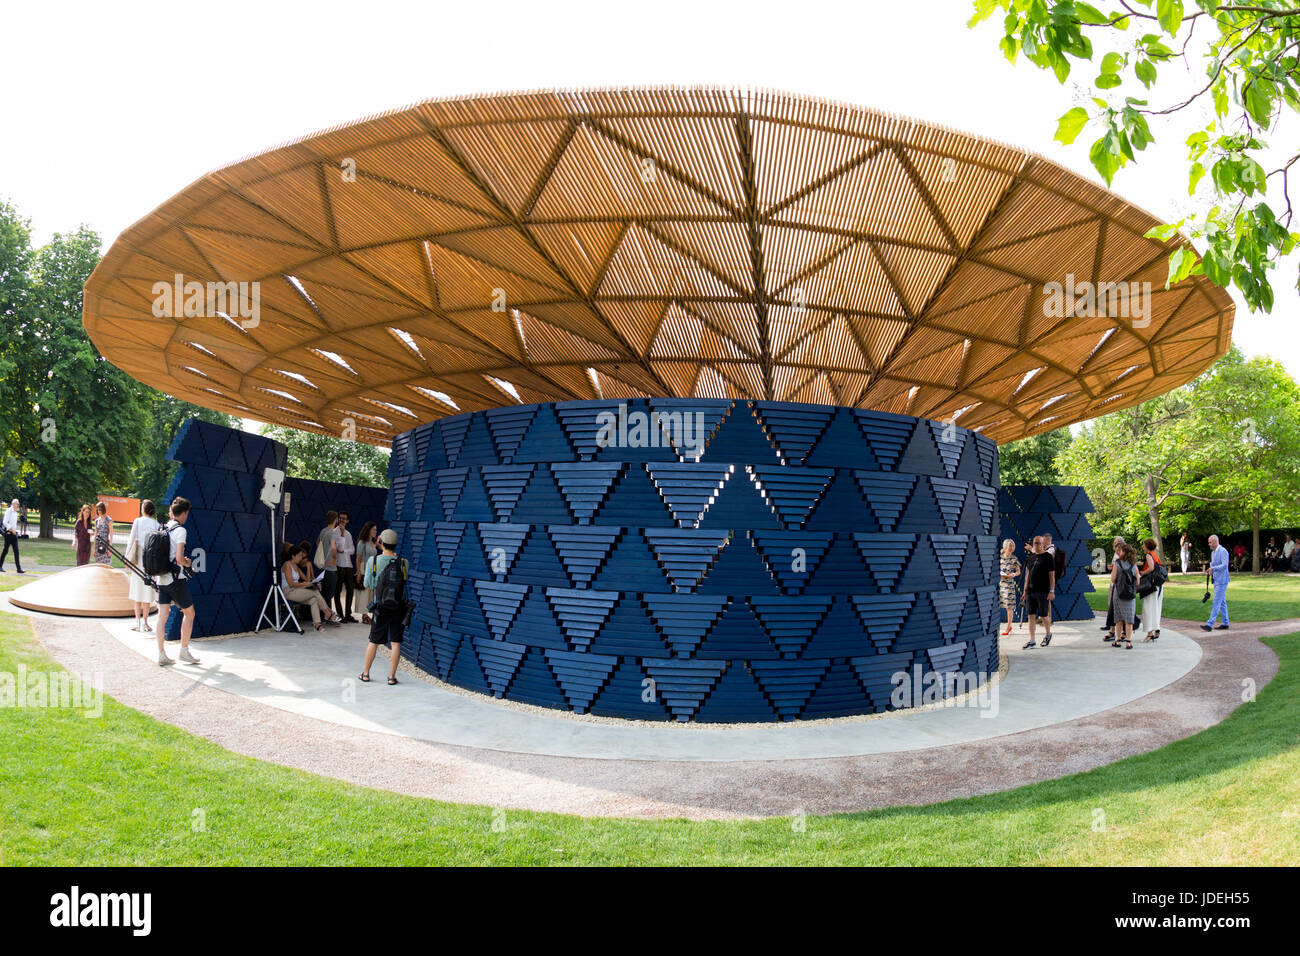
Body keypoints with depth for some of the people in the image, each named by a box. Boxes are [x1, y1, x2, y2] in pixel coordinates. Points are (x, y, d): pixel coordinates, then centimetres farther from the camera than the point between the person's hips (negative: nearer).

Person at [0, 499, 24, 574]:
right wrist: (11, 529, -18)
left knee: (16, 551, 1)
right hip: (9, 533, -7)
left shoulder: (15, 512, 15)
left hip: (14, 533, 7)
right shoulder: (8, 511, -10)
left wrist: (16, 531, 14)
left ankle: (19, 568, -3)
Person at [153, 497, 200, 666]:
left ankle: (162, 655, 8)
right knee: (189, 613, 7)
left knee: (162, 616, 6)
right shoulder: (180, 530, -13)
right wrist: (187, 563, 0)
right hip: (176, 579, -7)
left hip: (161, 579, 7)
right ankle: (184, 651, 9)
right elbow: (179, 558, -21)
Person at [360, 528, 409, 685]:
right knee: (395, 642, 3)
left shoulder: (373, 561, -7)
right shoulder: (403, 562, -6)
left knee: (374, 641, 13)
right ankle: (392, 676, 4)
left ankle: (365, 674, 21)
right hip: (399, 606, 0)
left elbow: (368, 584, -1)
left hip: (381, 607, 0)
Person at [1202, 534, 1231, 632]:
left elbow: (1224, 565, -23)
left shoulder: (1223, 551, -13)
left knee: (1217, 602, -11)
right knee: (1222, 602, 12)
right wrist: (1210, 571, 8)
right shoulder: (1213, 552, 16)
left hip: (1222, 580, -9)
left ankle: (1210, 624, -15)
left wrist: (1213, 568, -34)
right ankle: (1225, 624, 18)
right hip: (1216, 580, 9)